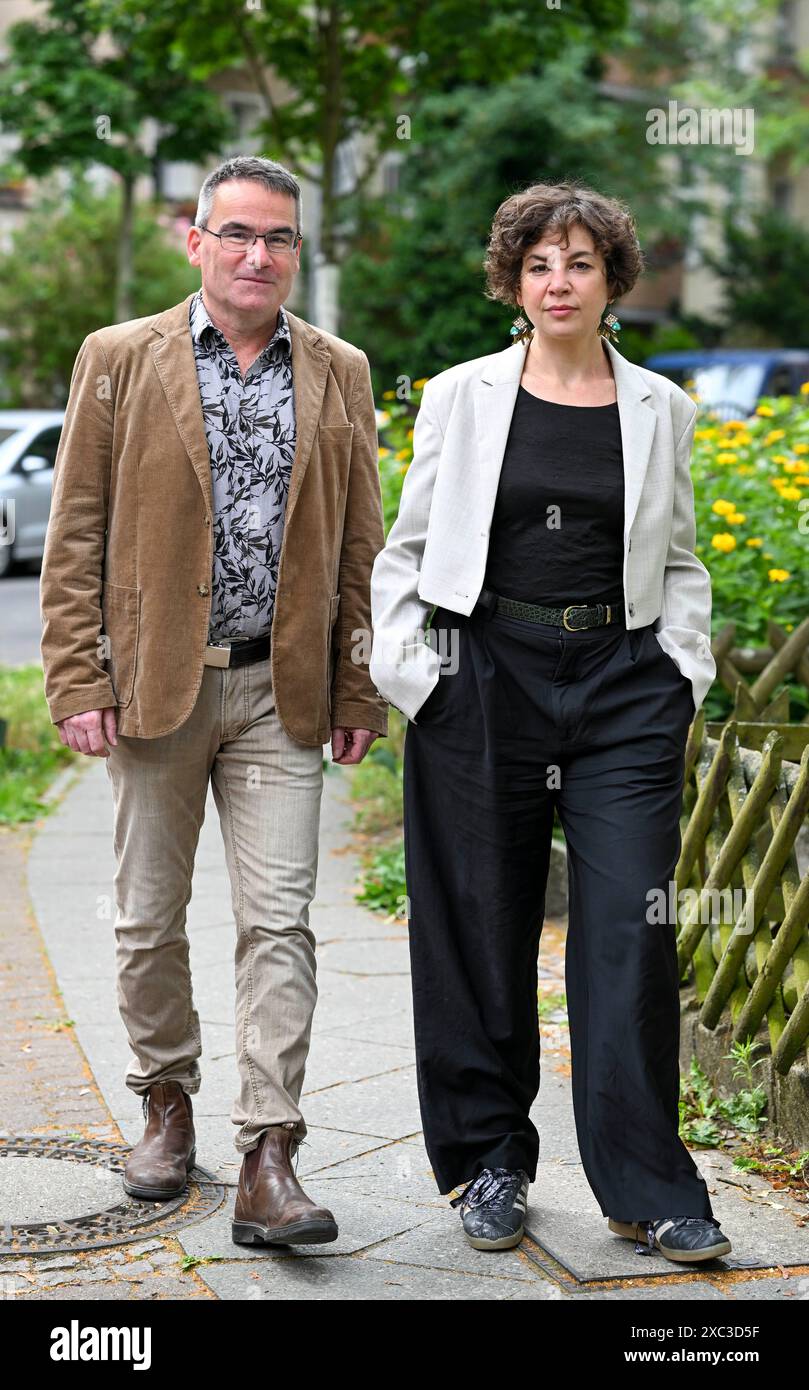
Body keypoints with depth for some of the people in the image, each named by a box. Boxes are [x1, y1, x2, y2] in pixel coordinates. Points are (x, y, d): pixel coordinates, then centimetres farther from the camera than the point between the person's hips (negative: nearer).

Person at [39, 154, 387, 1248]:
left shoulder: (340, 374, 8)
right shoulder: (120, 359, 3)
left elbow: (361, 545, 10)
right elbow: (76, 535, 1)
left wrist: (361, 692, 5)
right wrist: (77, 683, -6)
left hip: (281, 691, 1)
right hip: (153, 682, 0)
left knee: (279, 922, -5)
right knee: (149, 917, 10)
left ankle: (268, 1163, -3)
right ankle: (167, 1106, 29)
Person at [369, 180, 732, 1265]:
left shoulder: (660, 410, 9)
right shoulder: (461, 397, 5)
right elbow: (407, 548, 10)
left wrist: (685, 675, 5)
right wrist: (405, 668, -1)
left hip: (624, 687, 1)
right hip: (483, 684, 0)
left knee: (629, 931, -5)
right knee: (482, 931, 5)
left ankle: (648, 1189, 6)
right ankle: (490, 1163, 22)